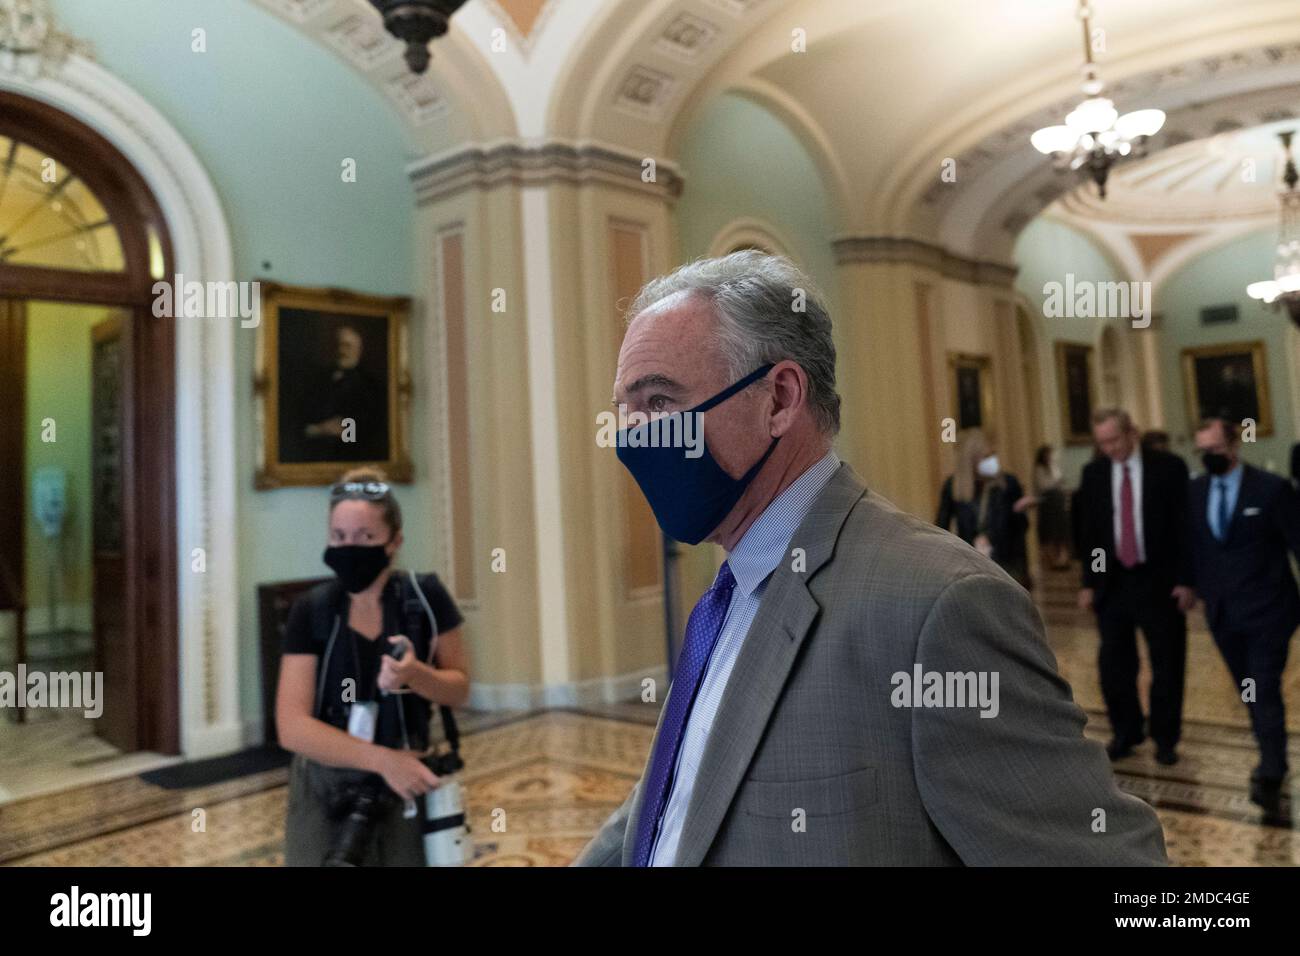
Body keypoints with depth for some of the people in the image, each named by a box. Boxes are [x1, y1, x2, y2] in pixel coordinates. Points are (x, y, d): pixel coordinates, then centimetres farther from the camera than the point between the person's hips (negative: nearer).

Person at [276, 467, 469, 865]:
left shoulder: (425, 596, -8)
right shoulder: (312, 610, -10)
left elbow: (460, 687, 0)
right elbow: (292, 726, -14)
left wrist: (415, 674, -21)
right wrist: (383, 759, -24)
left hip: (403, 791, 1)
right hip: (326, 793, 0)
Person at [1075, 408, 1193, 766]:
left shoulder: (1169, 467, -5)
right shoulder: (1093, 472, 3)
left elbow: (1184, 525, -4)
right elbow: (1088, 531, 7)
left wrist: (1185, 580, -8)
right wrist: (1088, 582, 4)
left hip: (1159, 582, -2)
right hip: (1112, 582, 2)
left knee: (1167, 665, 8)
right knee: (1114, 665, 7)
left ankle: (1165, 738, 23)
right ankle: (1126, 733, 24)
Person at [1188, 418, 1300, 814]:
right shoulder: (1194, 491, 3)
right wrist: (1197, 585, 4)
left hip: (1266, 610, -5)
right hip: (1222, 612, 5)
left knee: (1265, 693, -6)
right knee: (1250, 692, 16)